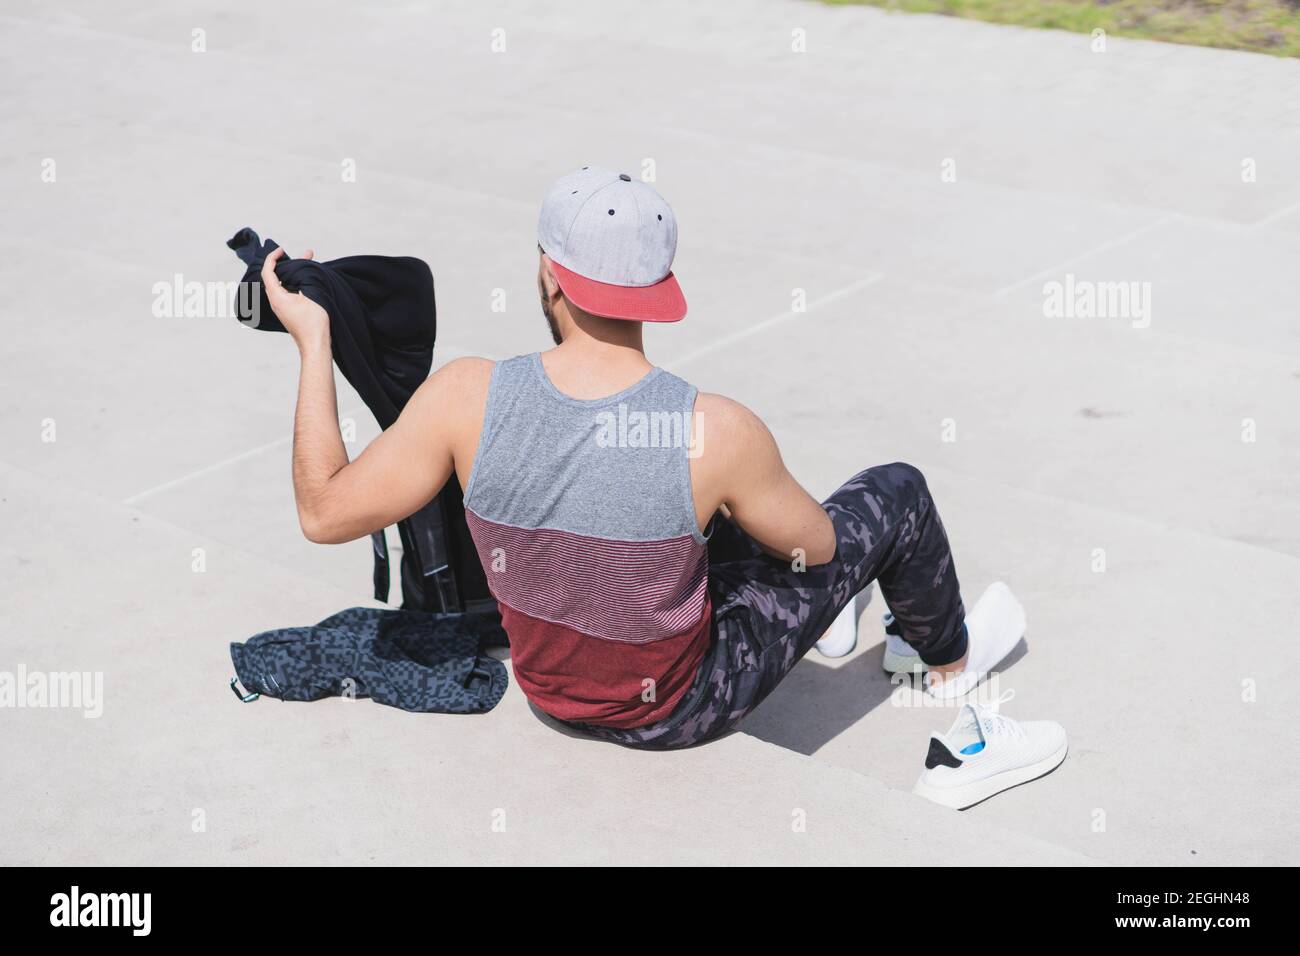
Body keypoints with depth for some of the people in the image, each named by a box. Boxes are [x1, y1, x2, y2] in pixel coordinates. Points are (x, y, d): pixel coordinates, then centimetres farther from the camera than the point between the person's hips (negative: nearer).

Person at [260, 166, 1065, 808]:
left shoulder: (468, 396, -24)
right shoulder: (715, 431, -30)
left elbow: (324, 512, -13)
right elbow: (816, 544, -10)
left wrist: (313, 341, -6)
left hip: (547, 687, 4)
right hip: (678, 709, -4)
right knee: (897, 493, 11)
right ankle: (952, 660, 41)